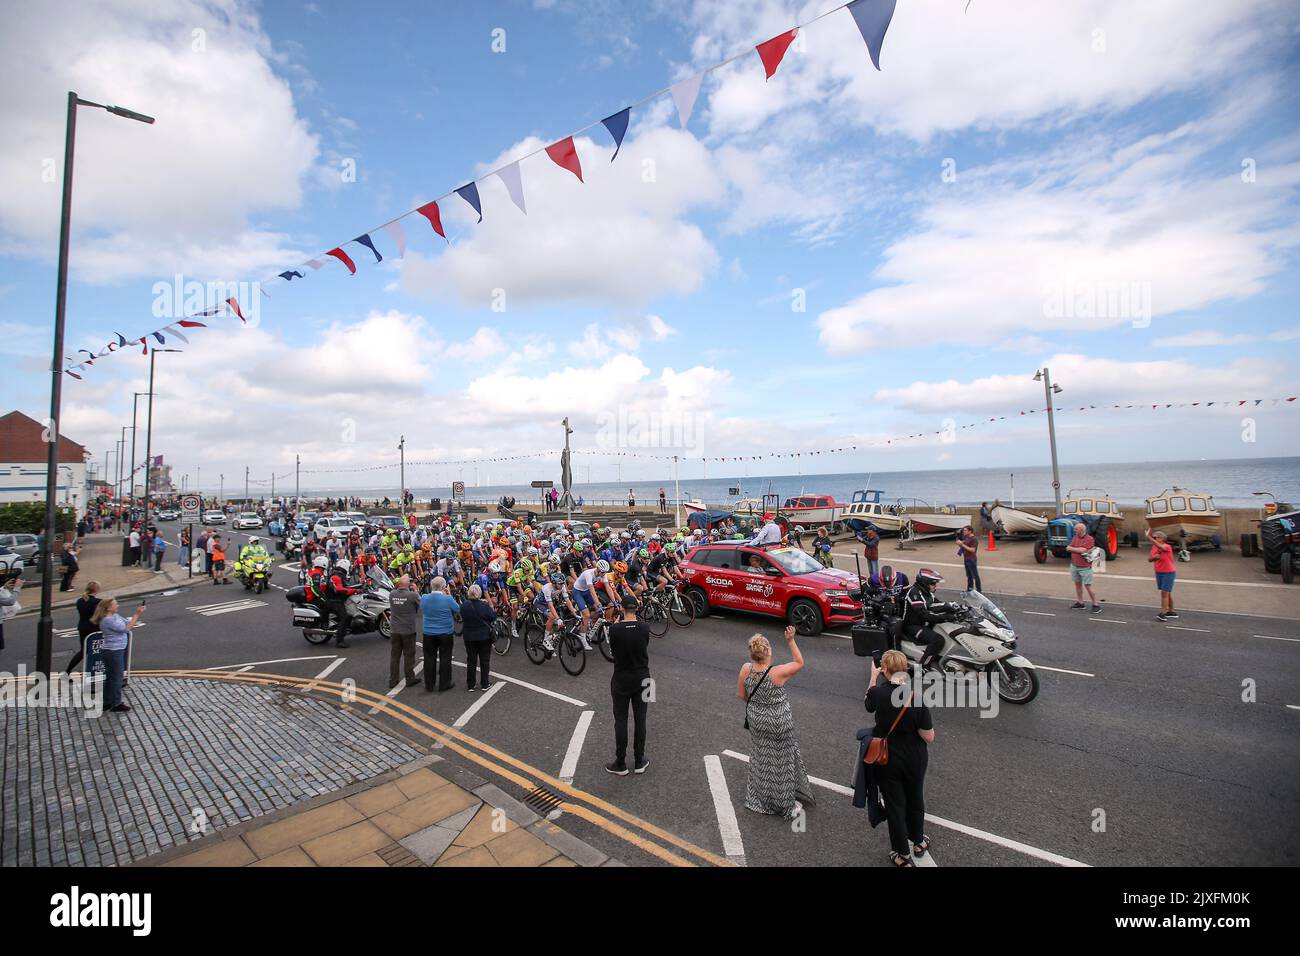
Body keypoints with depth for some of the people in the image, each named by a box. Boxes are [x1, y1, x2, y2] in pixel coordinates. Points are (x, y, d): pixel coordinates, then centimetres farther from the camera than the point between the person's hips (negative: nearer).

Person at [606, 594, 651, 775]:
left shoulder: (614, 629, -16)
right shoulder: (644, 628, -9)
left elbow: (613, 649, 2)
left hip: (621, 680, -2)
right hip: (642, 679, 2)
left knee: (621, 721, 8)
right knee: (640, 720, 11)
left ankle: (620, 765, 15)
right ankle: (639, 762, 21)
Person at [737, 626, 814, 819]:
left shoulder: (745, 669, -17)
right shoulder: (777, 673, -29)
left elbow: (741, 695, -2)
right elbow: (800, 663, -11)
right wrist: (791, 641, -13)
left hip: (756, 720, 4)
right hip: (778, 722, -4)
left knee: (763, 755, 25)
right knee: (781, 760, 15)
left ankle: (761, 797, 44)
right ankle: (785, 804, 30)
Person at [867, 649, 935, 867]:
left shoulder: (878, 693, -22)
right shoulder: (917, 697, -24)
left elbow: (868, 704, 4)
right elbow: (929, 737, -17)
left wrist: (873, 677, 12)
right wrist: (914, 724, -1)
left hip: (888, 761, -1)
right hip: (915, 760, 1)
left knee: (895, 805, 16)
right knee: (915, 800, 26)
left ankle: (903, 855, 32)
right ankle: (918, 842, 48)